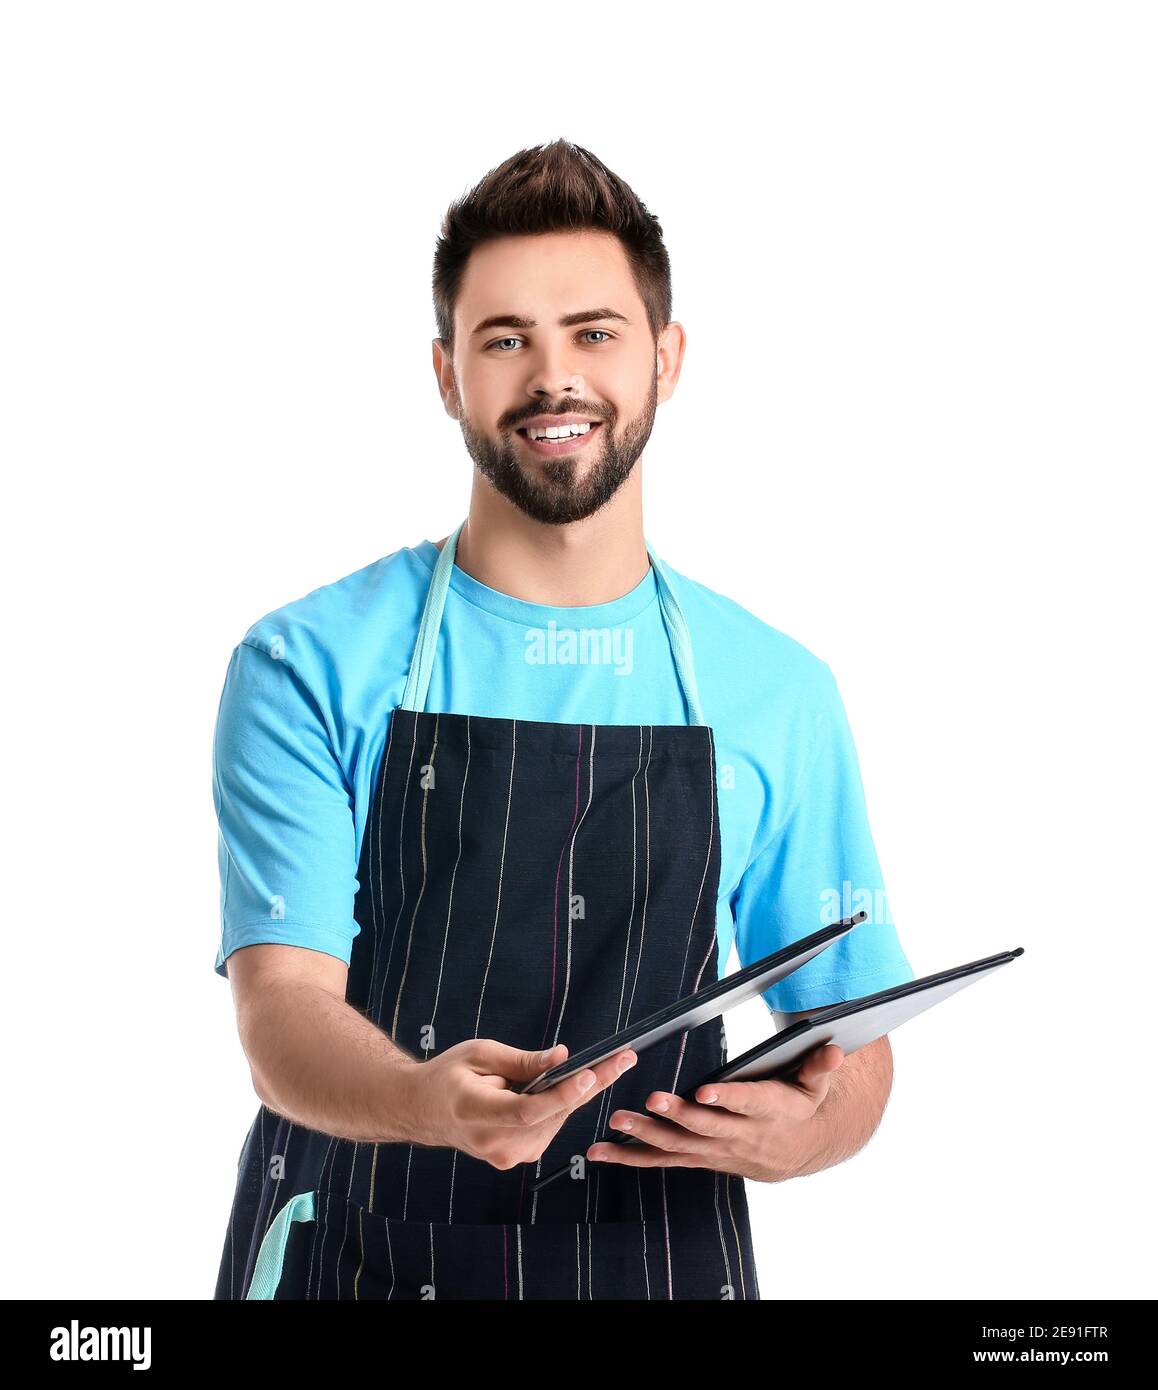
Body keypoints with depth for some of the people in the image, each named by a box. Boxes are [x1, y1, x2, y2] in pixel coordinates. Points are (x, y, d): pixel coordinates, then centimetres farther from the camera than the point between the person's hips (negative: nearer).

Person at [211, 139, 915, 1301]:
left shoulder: (778, 692, 2)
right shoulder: (305, 667, -5)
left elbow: (850, 1039, 6)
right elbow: (281, 1009, -12)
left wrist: (799, 1128, -17)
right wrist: (433, 1100, -32)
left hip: (661, 1263, 2)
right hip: (356, 1258, -1)